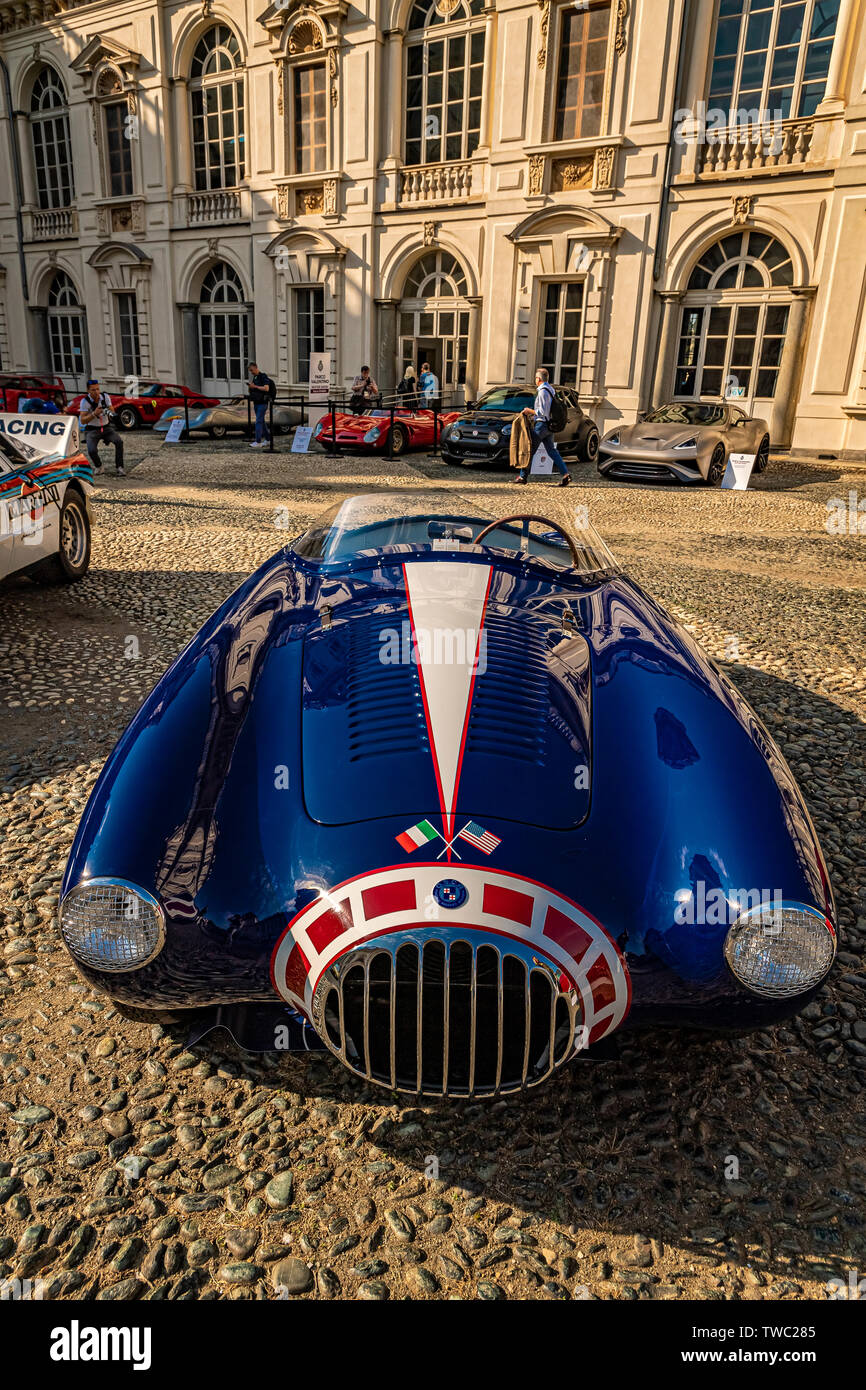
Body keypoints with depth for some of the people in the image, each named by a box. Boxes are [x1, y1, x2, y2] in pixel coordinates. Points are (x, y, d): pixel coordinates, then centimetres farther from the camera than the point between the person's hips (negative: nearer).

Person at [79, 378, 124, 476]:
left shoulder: (105, 397, -5)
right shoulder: (85, 401, -14)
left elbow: (112, 411, -1)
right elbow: (82, 421, -17)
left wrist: (110, 413, -25)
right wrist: (94, 414, -31)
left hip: (106, 427, 2)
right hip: (92, 430, -2)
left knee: (119, 441, -27)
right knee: (91, 451, -26)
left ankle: (119, 467, -17)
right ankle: (98, 467, 5)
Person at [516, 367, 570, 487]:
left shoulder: (542, 391, -15)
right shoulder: (551, 390, 16)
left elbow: (542, 412, -20)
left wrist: (530, 411, -7)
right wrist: (533, 412, 21)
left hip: (541, 425, -9)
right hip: (549, 426, 9)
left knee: (530, 450, 0)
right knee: (552, 450, 7)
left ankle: (522, 476, 5)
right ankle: (566, 474, -3)